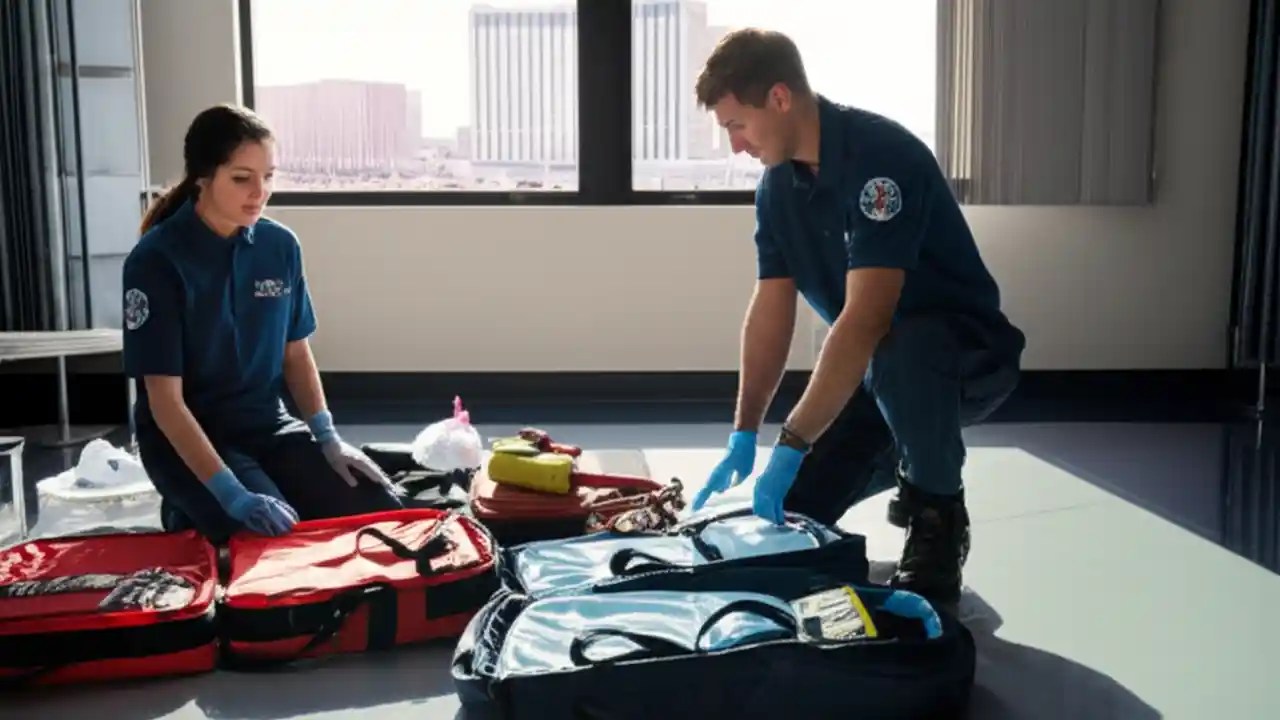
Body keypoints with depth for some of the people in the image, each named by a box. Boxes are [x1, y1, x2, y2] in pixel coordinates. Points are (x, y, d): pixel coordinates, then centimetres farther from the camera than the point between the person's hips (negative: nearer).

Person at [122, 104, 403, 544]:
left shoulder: (281, 245, -3)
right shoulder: (156, 261, -17)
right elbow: (164, 399, -19)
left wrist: (329, 438, -6)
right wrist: (233, 494, -28)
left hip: (268, 424, 5)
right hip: (187, 437, -5)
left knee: (380, 512, -5)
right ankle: (190, 513, 7)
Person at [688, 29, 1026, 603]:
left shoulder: (880, 155, -27)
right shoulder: (777, 183, -2)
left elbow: (866, 320, -34)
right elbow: (770, 311, -2)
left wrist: (792, 446, -35)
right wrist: (744, 436, -8)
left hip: (967, 355, -7)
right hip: (868, 370, 7)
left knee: (897, 354, -42)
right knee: (785, 517, -1)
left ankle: (939, 518, -14)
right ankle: (906, 465, 27)